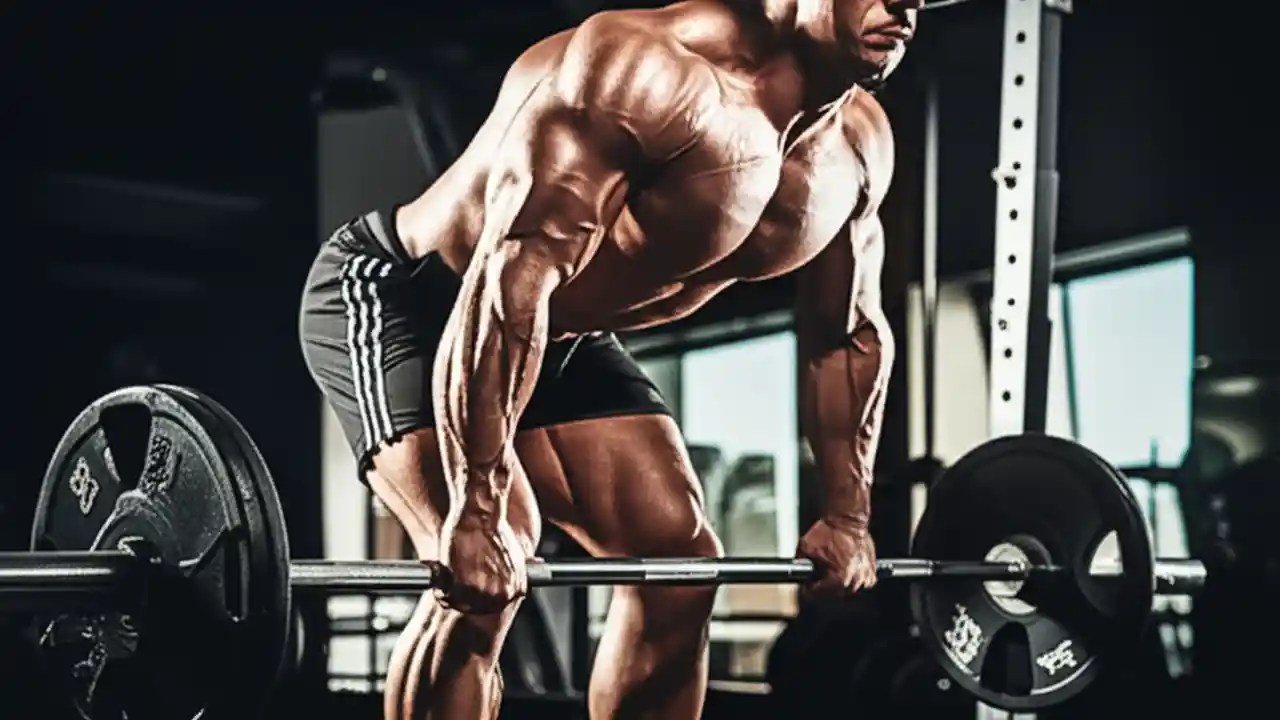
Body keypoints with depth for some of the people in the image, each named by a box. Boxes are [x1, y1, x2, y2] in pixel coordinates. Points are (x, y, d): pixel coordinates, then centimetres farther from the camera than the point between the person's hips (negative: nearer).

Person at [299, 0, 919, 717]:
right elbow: (511, 279, -39)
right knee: (482, 573, -26)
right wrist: (478, 511, -42)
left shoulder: (859, 145, -7)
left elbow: (851, 336, 8)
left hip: (564, 333, 9)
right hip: (393, 293, -9)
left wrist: (847, 516, 5)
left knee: (680, 561, 3)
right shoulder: (643, 73, -33)